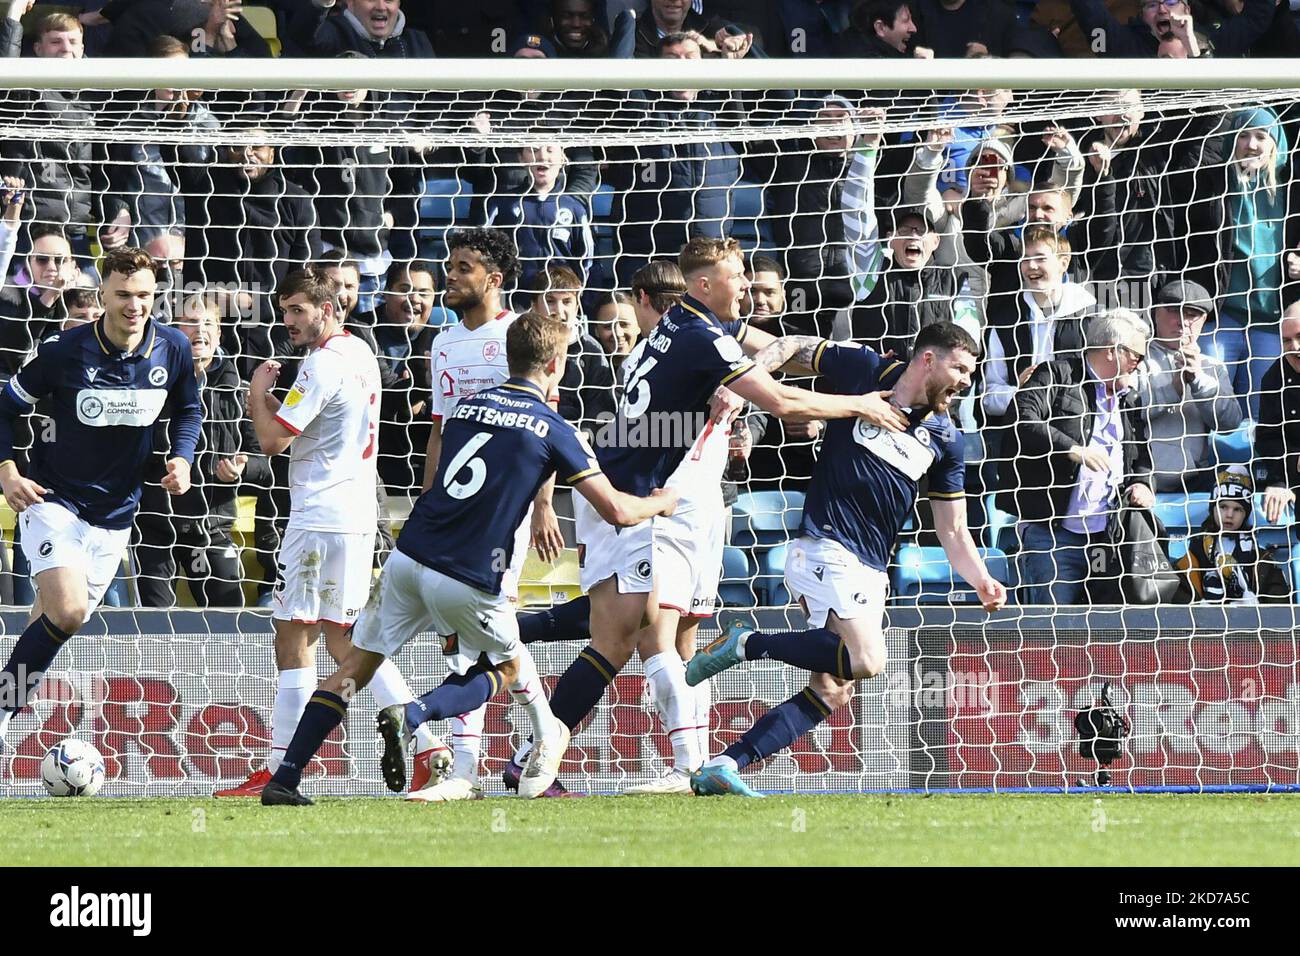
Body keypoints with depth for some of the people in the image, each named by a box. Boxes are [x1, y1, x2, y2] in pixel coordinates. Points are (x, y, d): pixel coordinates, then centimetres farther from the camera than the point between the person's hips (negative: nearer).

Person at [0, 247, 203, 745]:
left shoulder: (173, 349, -5)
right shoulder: (65, 350, -15)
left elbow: (188, 411, 14)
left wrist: (182, 460, -4)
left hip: (115, 512, 4)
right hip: (52, 499, -4)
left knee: (61, 619, 7)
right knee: (66, 613, -22)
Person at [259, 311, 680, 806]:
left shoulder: (470, 405, 14)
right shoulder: (552, 428, -2)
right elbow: (617, 510, -3)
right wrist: (659, 503, 19)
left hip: (409, 556, 4)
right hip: (468, 579, -4)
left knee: (358, 667, 13)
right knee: (505, 664, 20)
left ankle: (284, 778, 3)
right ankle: (411, 715, -7)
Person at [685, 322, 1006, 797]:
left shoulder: (946, 440, 13)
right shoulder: (864, 371, 1)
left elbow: (953, 530, 15)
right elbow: (791, 347, 13)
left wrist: (982, 581, -2)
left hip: (871, 574, 7)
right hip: (825, 548, -7)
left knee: (831, 692, -1)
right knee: (866, 660, -27)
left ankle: (722, 768, 0)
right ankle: (745, 643, -12)